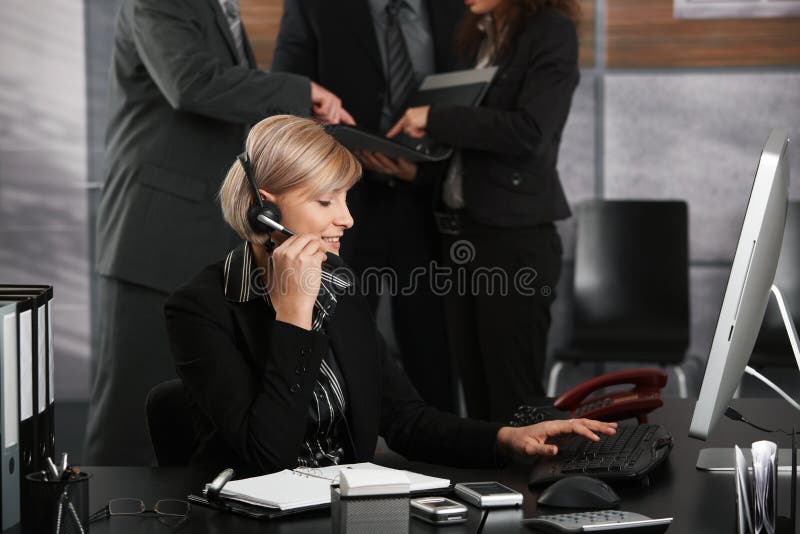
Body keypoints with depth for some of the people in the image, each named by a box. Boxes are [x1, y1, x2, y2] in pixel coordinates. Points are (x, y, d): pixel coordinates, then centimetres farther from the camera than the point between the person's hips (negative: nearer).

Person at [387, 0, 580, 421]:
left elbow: (530, 131, -19)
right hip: (461, 232, 8)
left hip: (515, 237, -7)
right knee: (478, 395, 11)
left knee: (513, 399, -2)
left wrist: (435, 118, -15)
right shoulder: (477, 34, 14)